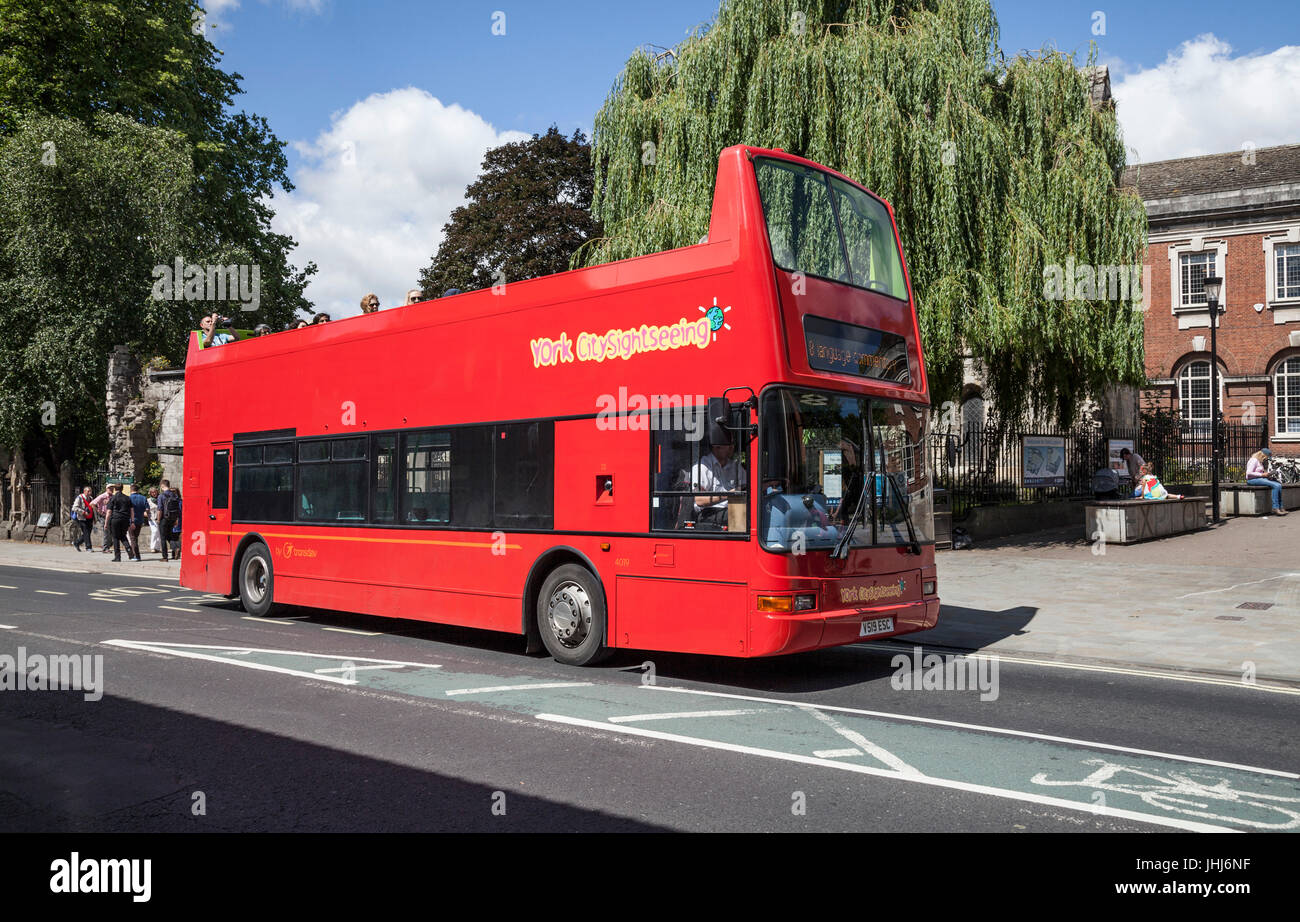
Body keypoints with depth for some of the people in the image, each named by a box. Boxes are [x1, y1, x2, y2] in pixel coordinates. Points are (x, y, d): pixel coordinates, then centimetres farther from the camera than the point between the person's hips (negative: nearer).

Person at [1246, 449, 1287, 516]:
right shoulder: (1254, 460, -11)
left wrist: (1266, 474, 9)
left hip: (1260, 479, 10)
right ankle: (1275, 508, -21)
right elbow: (1249, 473, -21)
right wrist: (1262, 474, -17)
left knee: (1279, 485, -7)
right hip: (1253, 480, -10)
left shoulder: (1260, 461, 20)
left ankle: (1280, 508, -8)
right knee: (1275, 486, -24)